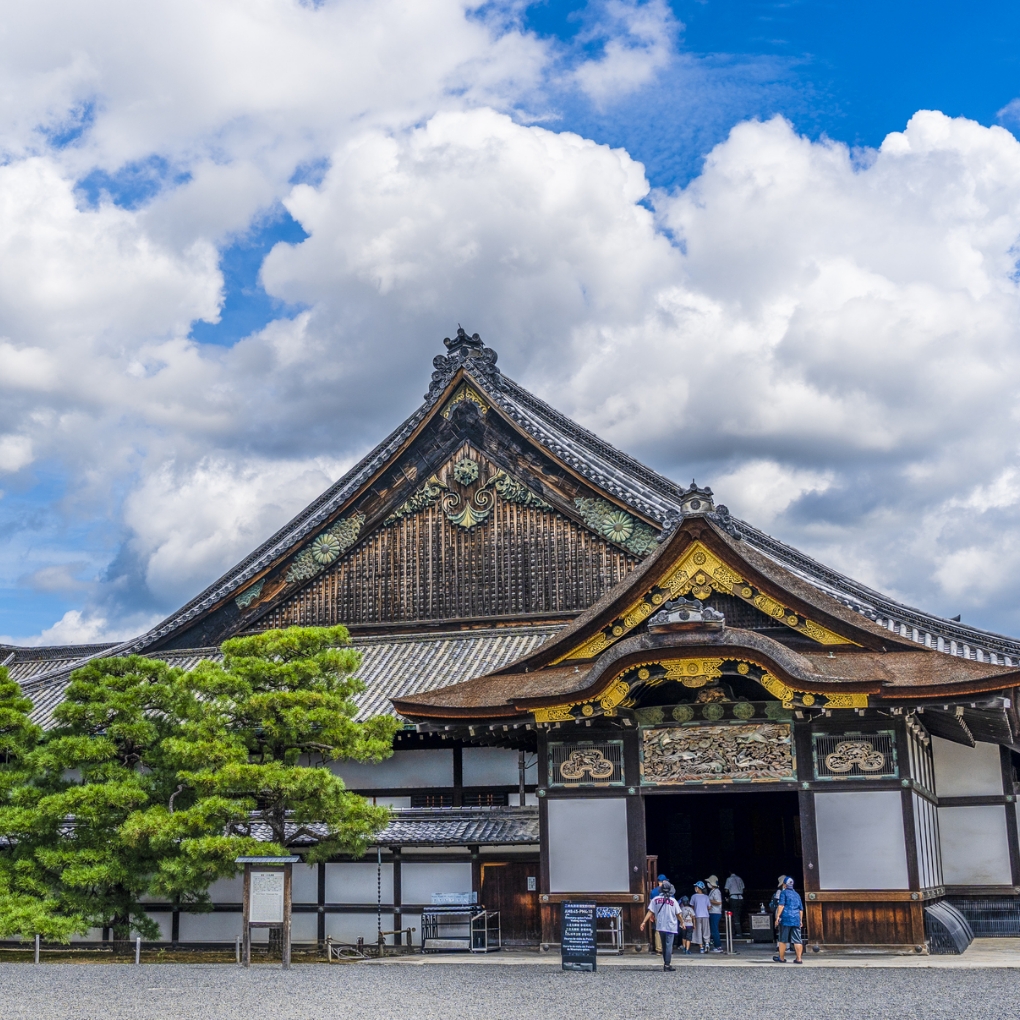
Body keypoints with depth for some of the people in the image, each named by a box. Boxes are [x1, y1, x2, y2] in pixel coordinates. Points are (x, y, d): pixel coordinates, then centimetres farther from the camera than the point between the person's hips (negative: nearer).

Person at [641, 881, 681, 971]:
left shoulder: (656, 899, 0)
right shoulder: (673, 901, -5)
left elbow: (650, 912, -5)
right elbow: (678, 914, 2)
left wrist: (644, 922, -3)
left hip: (660, 926, 3)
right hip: (670, 926, -3)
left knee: (664, 946, 16)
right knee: (669, 945, -1)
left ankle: (666, 963, 20)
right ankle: (667, 965, -8)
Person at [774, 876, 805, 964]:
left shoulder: (784, 893, 2)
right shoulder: (797, 895, 20)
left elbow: (781, 905, -10)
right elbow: (801, 909, 21)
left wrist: (777, 916, -12)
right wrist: (800, 920, 26)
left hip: (786, 918, -5)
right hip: (796, 920, 5)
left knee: (783, 940, 3)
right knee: (797, 940, 1)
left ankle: (781, 958, 9)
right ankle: (799, 959, -5)